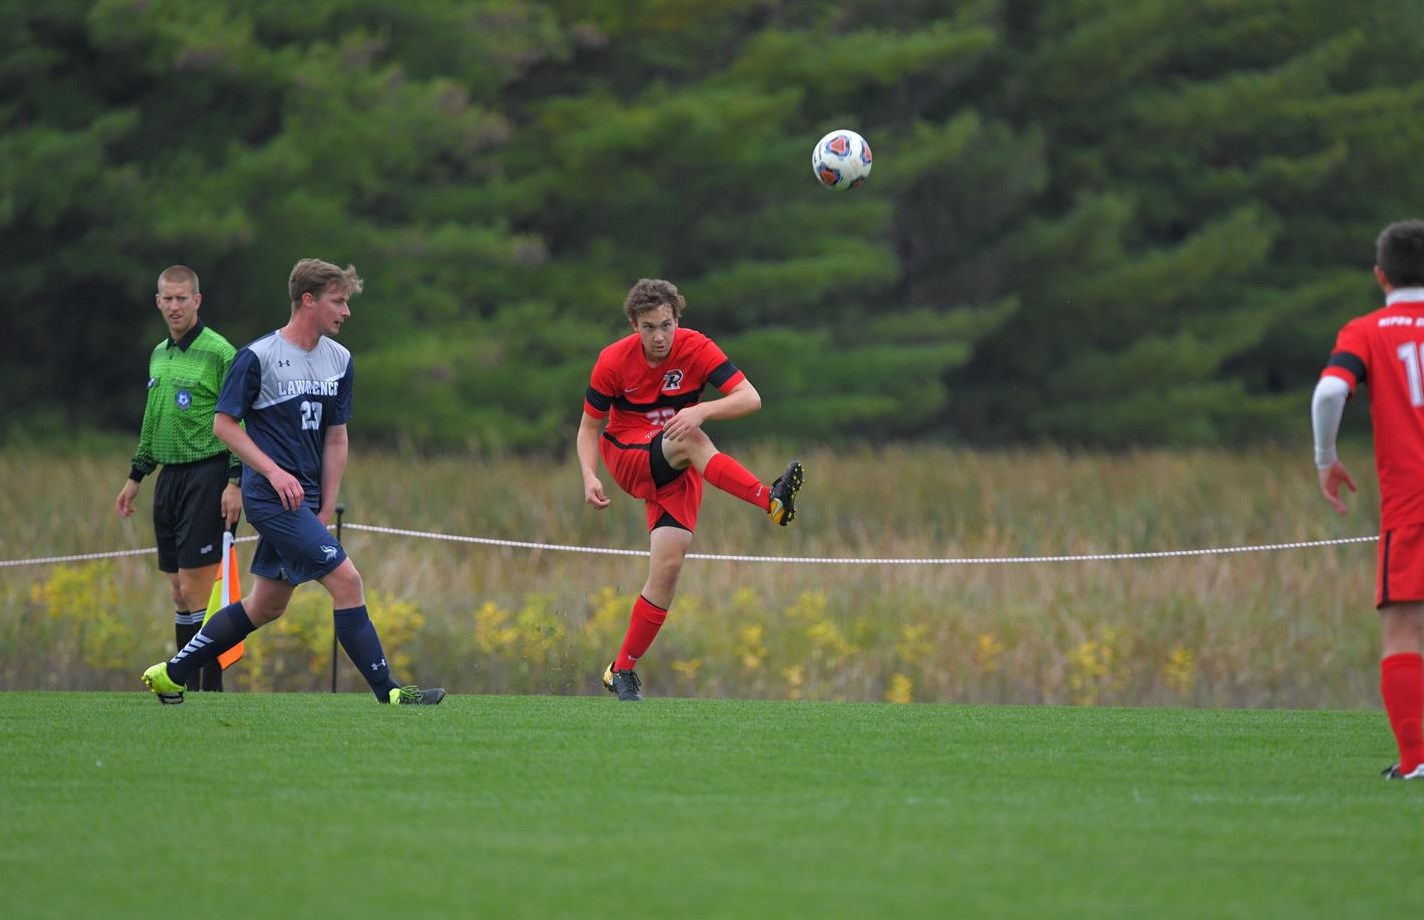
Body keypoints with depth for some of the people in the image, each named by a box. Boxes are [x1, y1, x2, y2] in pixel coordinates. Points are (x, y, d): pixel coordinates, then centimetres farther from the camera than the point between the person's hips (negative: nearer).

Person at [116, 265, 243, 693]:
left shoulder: (219, 353, -9)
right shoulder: (158, 355, 15)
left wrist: (235, 481, -18)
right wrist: (135, 476, 24)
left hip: (206, 476, -8)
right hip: (169, 478, 8)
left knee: (196, 588, -12)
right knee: (179, 590, 9)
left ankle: (210, 689, -10)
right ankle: (186, 686, 13)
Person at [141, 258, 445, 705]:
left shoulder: (339, 359, 9)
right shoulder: (257, 357, -11)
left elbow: (335, 436, 13)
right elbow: (224, 423, -7)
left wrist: (326, 509, 7)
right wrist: (274, 472, -16)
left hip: (303, 501, 8)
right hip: (270, 497, -8)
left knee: (267, 605, 13)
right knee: (346, 580, -15)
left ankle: (171, 673, 24)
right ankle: (387, 691, -12)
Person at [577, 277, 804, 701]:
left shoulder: (696, 349, -12)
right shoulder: (613, 361, -10)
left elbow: (750, 399, -20)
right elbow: (589, 427, -1)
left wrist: (701, 410, -38)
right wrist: (589, 476, -19)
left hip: (675, 470, 1)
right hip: (627, 456, -1)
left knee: (668, 564, -14)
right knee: (688, 440, -34)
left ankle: (622, 670, -3)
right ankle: (771, 501, -48)